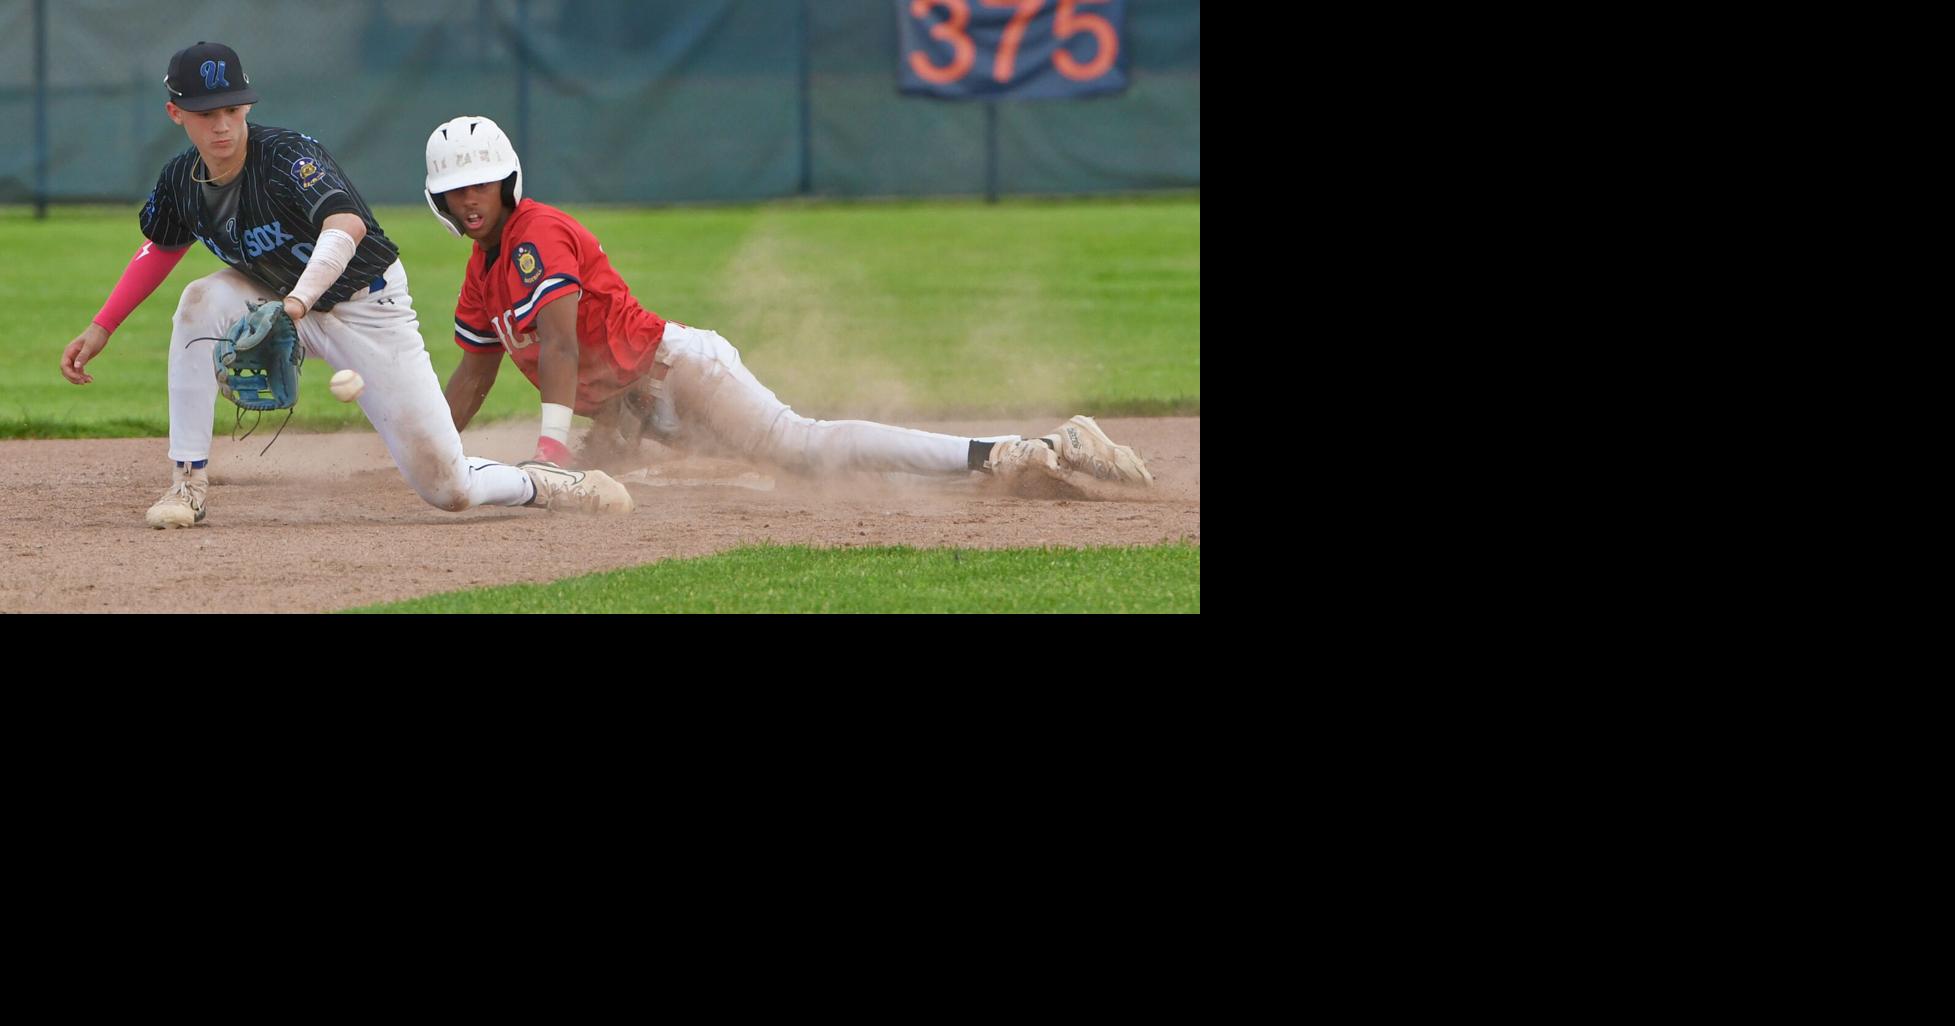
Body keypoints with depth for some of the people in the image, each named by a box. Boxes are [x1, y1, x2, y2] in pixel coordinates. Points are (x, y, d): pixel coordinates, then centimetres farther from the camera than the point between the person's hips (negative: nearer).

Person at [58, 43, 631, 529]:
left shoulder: (287, 157, -28)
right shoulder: (181, 182, -8)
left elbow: (347, 226, -47)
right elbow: (159, 250, 15)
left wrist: (294, 304, -63)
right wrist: (100, 329, 7)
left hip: (366, 307, -5)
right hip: (285, 306, 5)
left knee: (447, 488, -10)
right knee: (203, 302, -26)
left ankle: (558, 487, 21)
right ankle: (188, 484, -18)